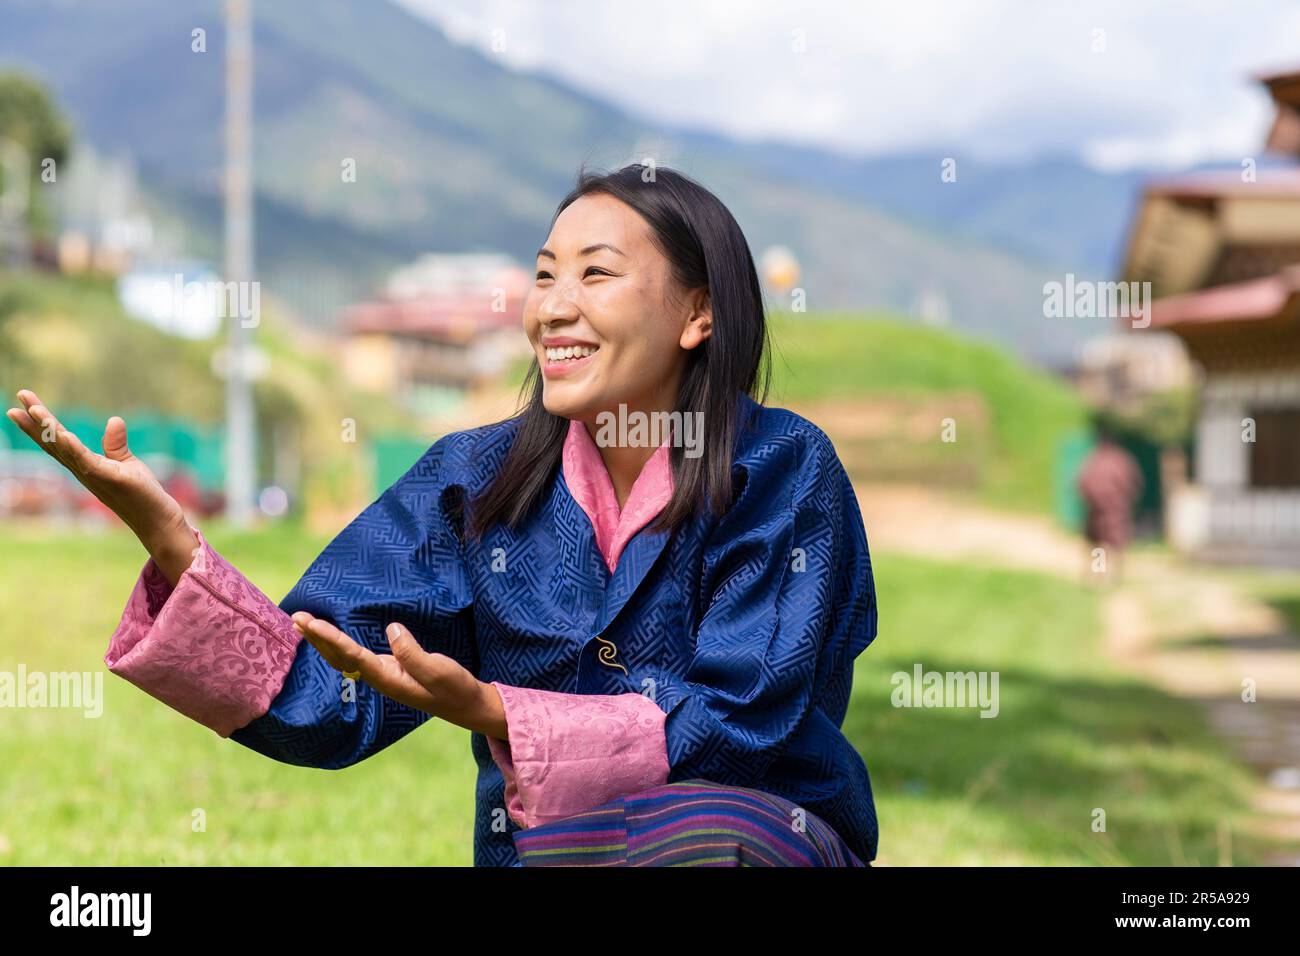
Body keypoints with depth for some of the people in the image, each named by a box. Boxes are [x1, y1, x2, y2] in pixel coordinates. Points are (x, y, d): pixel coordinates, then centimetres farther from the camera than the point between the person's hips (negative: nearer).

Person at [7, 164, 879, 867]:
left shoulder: (784, 471, -7)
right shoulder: (477, 480, 3)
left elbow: (739, 719, -15)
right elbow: (325, 699, -5)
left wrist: (488, 712, -27)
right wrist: (171, 542, -21)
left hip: (769, 841, -2)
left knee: (692, 823, -35)